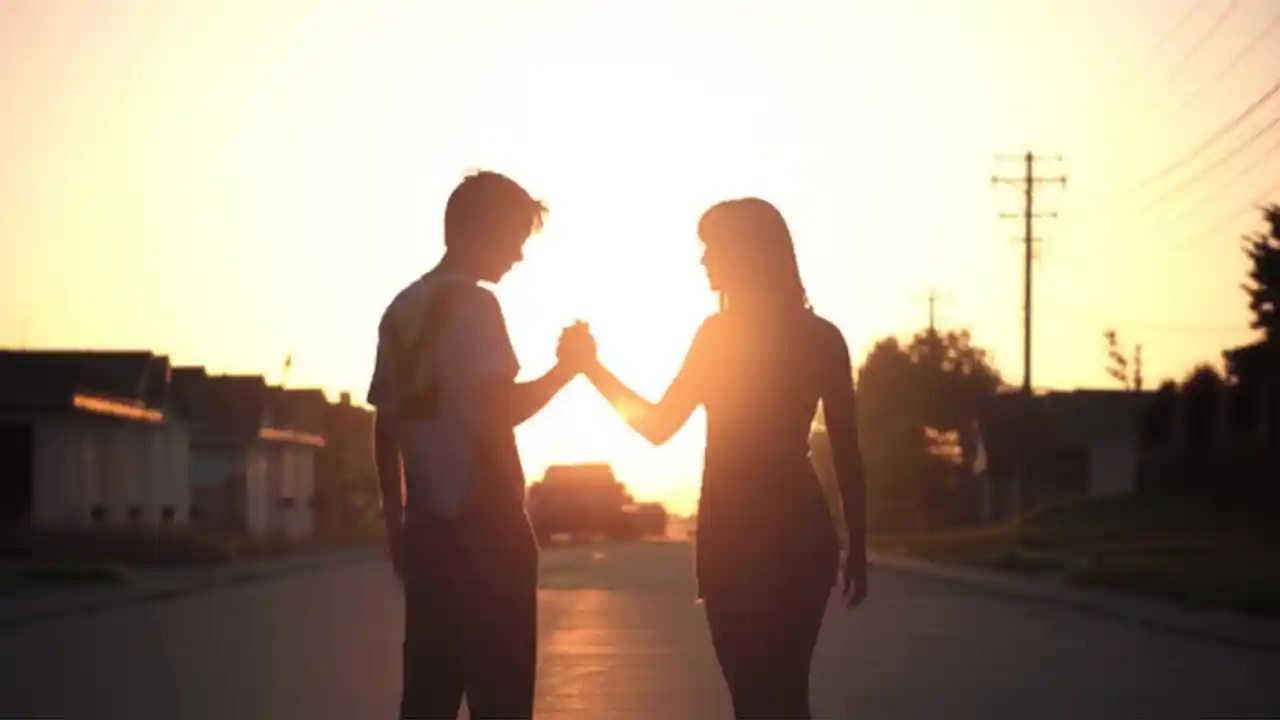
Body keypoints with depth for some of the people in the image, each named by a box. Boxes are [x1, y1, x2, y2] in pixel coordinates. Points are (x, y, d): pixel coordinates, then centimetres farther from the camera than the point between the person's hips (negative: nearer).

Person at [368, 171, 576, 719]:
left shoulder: (401, 309, 15)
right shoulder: (473, 304, -9)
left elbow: (385, 429, 17)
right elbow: (499, 410, -20)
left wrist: (395, 521, 22)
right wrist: (566, 370, -6)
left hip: (428, 528, 8)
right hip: (484, 525, -8)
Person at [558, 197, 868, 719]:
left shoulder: (721, 333, -6)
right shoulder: (821, 337, 8)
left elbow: (658, 425, -2)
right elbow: (848, 452, 7)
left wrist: (590, 365, 8)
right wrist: (857, 548, 12)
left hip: (738, 534, -5)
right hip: (803, 529, 5)